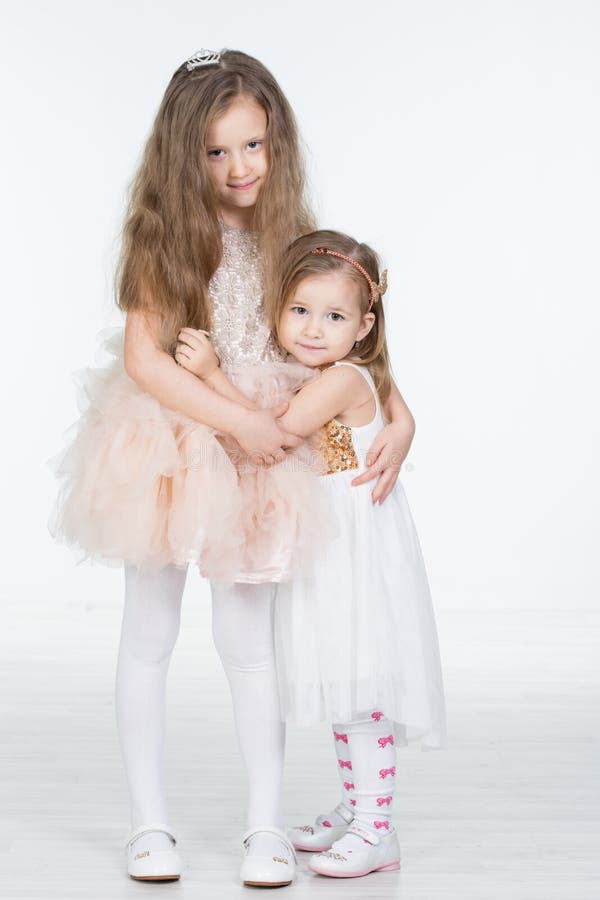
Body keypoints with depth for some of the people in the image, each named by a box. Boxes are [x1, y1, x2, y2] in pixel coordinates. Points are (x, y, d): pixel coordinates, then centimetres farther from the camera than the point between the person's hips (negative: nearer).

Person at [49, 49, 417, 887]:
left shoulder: (289, 239, -2)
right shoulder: (166, 237, -11)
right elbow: (144, 357, -18)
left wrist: (399, 418, -11)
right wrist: (238, 421, -24)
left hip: (260, 452, 1)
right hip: (166, 446, -1)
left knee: (249, 639, 2)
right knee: (149, 638, 8)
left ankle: (267, 825, 13)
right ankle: (150, 823, 19)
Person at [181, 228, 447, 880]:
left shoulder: (344, 379, -20)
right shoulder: (310, 381, 9)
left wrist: (212, 373, -22)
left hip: (361, 551, -10)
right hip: (326, 550, 10)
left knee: (362, 684, -8)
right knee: (342, 683, 16)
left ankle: (377, 829, -1)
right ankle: (353, 809, 28)